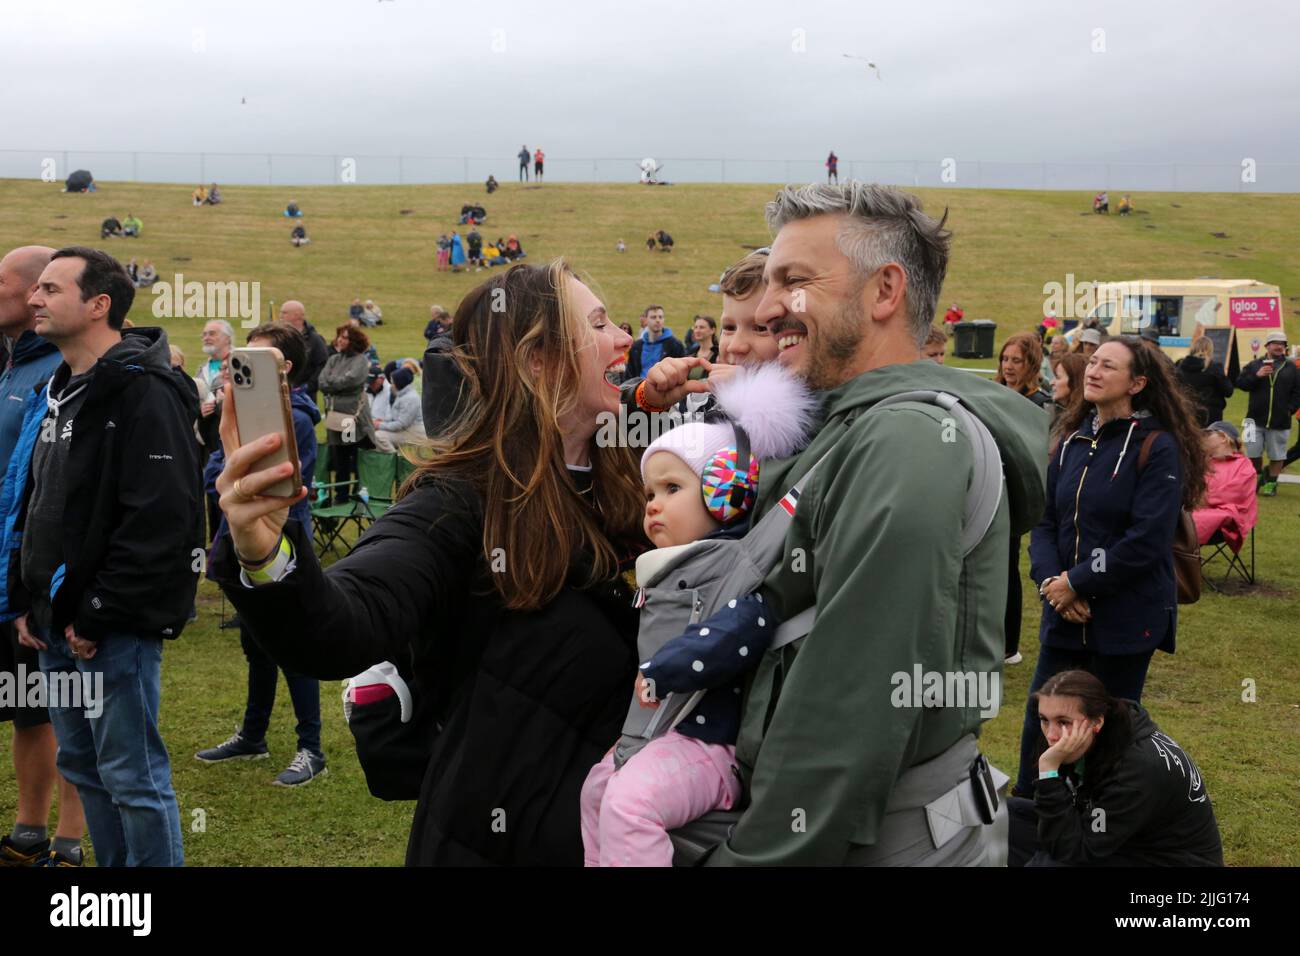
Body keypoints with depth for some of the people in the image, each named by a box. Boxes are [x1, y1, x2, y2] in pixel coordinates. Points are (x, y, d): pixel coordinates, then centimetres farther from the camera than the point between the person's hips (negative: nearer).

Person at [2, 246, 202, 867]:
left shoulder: (145, 392, -15)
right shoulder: (59, 393, 14)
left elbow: (160, 520, -23)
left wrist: (99, 617, -19)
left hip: (114, 630, -9)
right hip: (56, 627, 9)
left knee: (133, 779, -2)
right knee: (82, 766, 17)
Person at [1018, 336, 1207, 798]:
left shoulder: (1157, 447, -13)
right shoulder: (1072, 438, 7)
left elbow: (1146, 540, -19)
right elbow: (1045, 518, 6)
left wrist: (1077, 582, -15)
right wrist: (1050, 580, -11)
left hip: (1127, 617, -5)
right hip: (1065, 610, 5)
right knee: (1040, 722, 9)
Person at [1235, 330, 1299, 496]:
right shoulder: (1255, 365, 5)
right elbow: (1240, 383, -2)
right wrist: (1256, 376, -15)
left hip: (1280, 422, -1)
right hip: (1256, 420, 1)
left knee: (1277, 454, 4)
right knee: (1253, 453, 5)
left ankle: (1271, 482, 17)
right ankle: (1258, 477, 26)